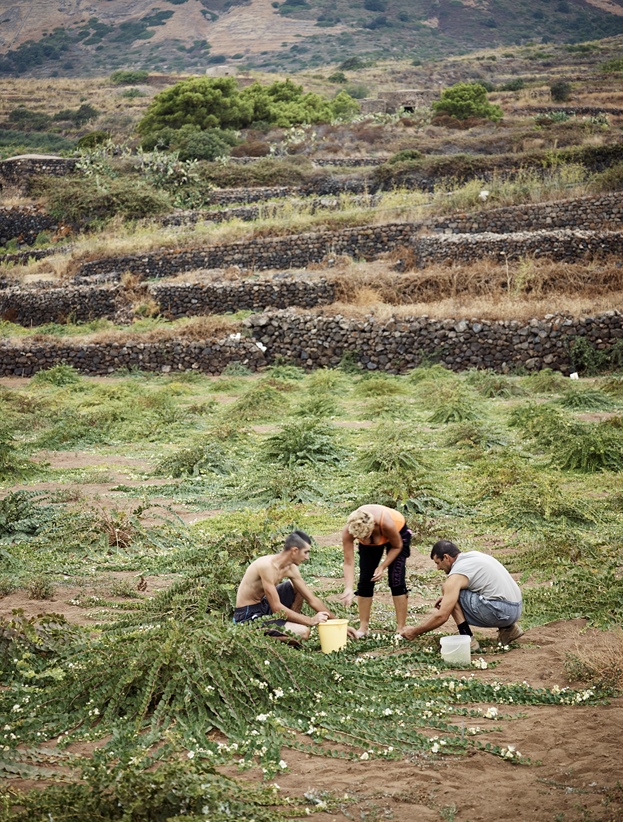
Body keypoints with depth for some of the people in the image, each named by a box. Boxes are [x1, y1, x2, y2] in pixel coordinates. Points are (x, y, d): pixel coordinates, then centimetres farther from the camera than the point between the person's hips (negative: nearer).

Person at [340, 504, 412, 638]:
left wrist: (382, 567, -26)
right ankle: (363, 628, 4)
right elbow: (348, 563, -31)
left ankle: (401, 629, -8)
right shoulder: (348, 531, -37)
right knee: (365, 580, -4)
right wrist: (348, 589, -40)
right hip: (371, 542, 3)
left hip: (398, 533, -3)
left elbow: (397, 546, -21)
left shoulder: (387, 523, -43)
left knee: (396, 581, -12)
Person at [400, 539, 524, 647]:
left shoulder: (456, 575, -10)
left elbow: (441, 616, -12)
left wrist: (415, 632, 1)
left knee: (447, 587, -3)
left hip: (500, 610, -9)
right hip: (516, 608, 9)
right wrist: (448, 598, 26)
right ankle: (507, 628, 14)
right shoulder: (473, 555, 15)